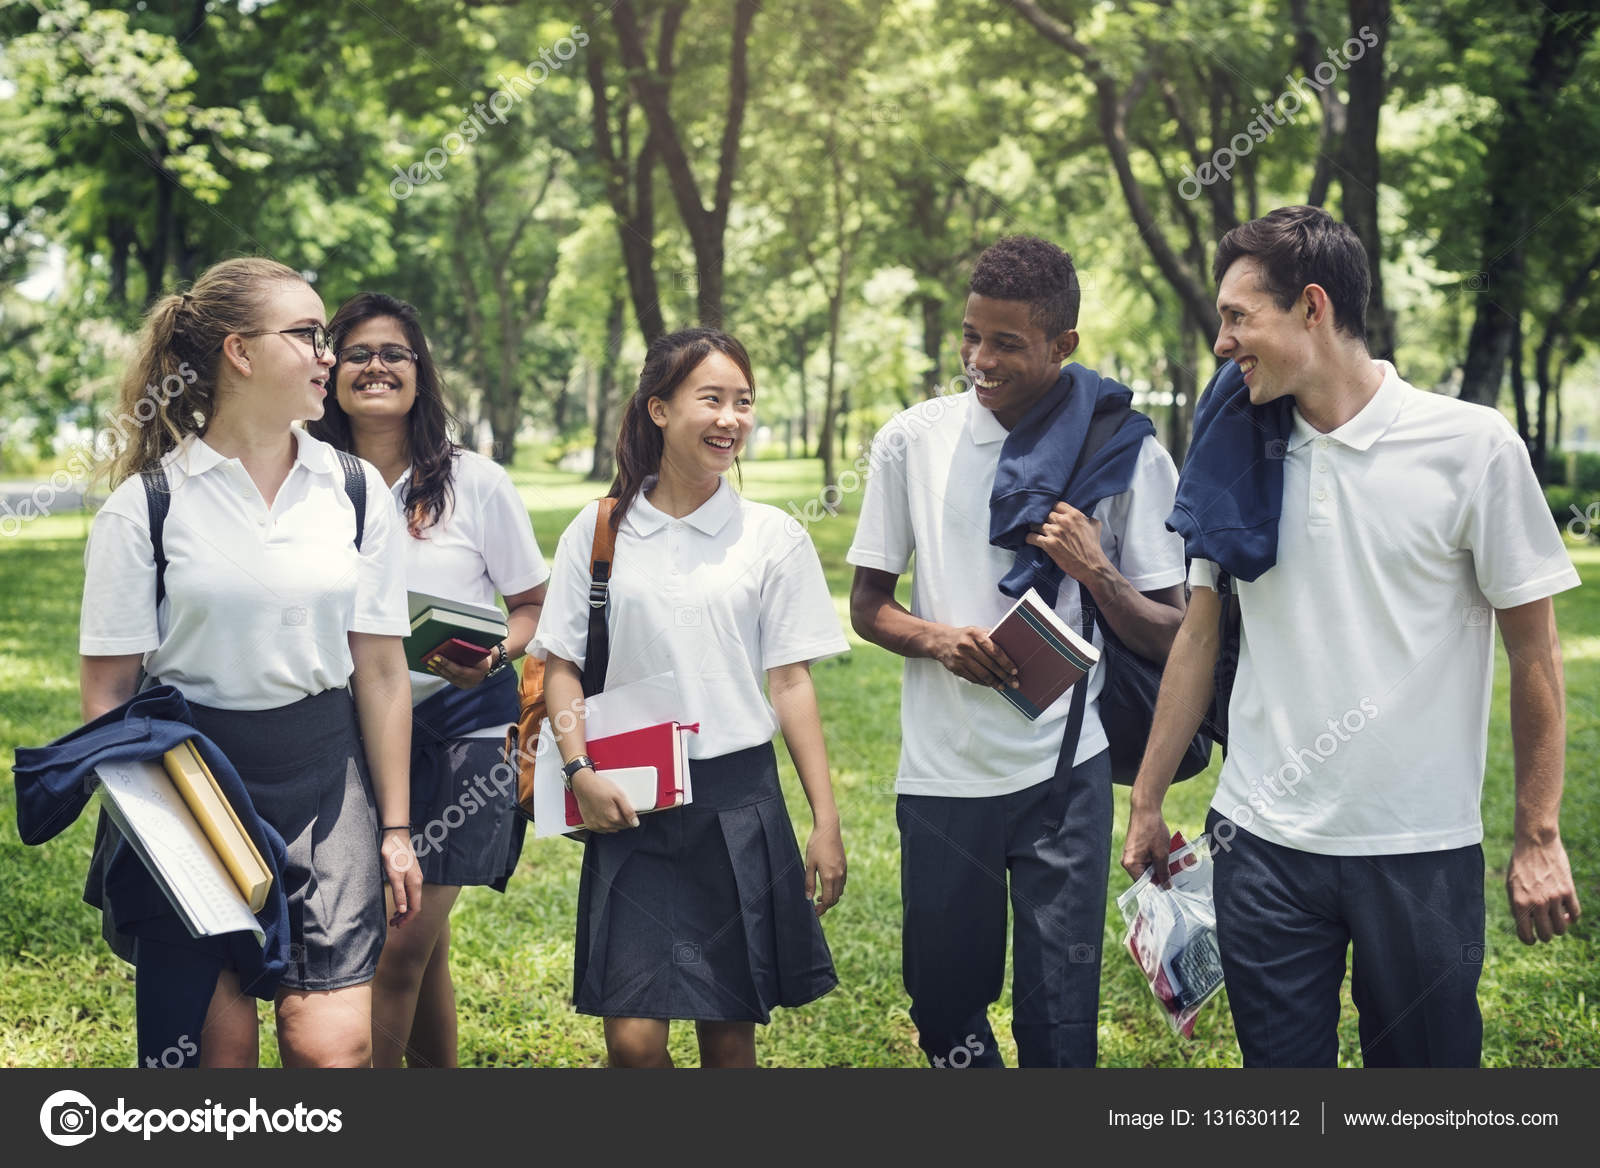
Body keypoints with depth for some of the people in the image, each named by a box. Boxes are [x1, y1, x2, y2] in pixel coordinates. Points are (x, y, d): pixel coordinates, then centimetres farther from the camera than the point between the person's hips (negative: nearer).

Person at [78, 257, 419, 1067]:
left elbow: (381, 669, 7)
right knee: (216, 1045, 3)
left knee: (333, 1041, -8)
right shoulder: (146, 506, -3)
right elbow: (108, 691, -1)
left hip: (323, 779, 2)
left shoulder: (355, 491, 6)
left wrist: (394, 826, 7)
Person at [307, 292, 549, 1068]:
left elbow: (535, 603, 1)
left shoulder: (475, 484, -3)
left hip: (465, 726, -3)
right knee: (420, 946, 10)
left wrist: (494, 656, -18)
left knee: (401, 944, -9)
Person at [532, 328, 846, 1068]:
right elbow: (561, 665, 8)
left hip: (737, 798, 0)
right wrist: (580, 771, -8)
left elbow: (791, 682, 3)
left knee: (729, 1033, 6)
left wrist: (826, 821, 0)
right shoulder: (599, 530, 3)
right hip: (629, 805, 0)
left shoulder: (772, 536, 3)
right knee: (633, 1038, -6)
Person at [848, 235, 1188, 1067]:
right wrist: (939, 639, -12)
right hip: (941, 772, 2)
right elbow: (868, 606, 9)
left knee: (1059, 1019, 1)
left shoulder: (1124, 451, -2)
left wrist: (1097, 573, -17)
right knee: (943, 1007, 11)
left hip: (1062, 774, -2)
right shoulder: (914, 439, 2)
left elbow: (1169, 639, 2)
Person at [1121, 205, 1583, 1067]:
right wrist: (1146, 801, 11)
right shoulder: (1240, 454, 4)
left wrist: (1539, 837, -3)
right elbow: (1199, 637, 11)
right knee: (1279, 1060, 9)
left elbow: (1533, 648, -3)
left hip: (1421, 850, -3)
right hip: (1261, 843, 3)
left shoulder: (1471, 446, -7)